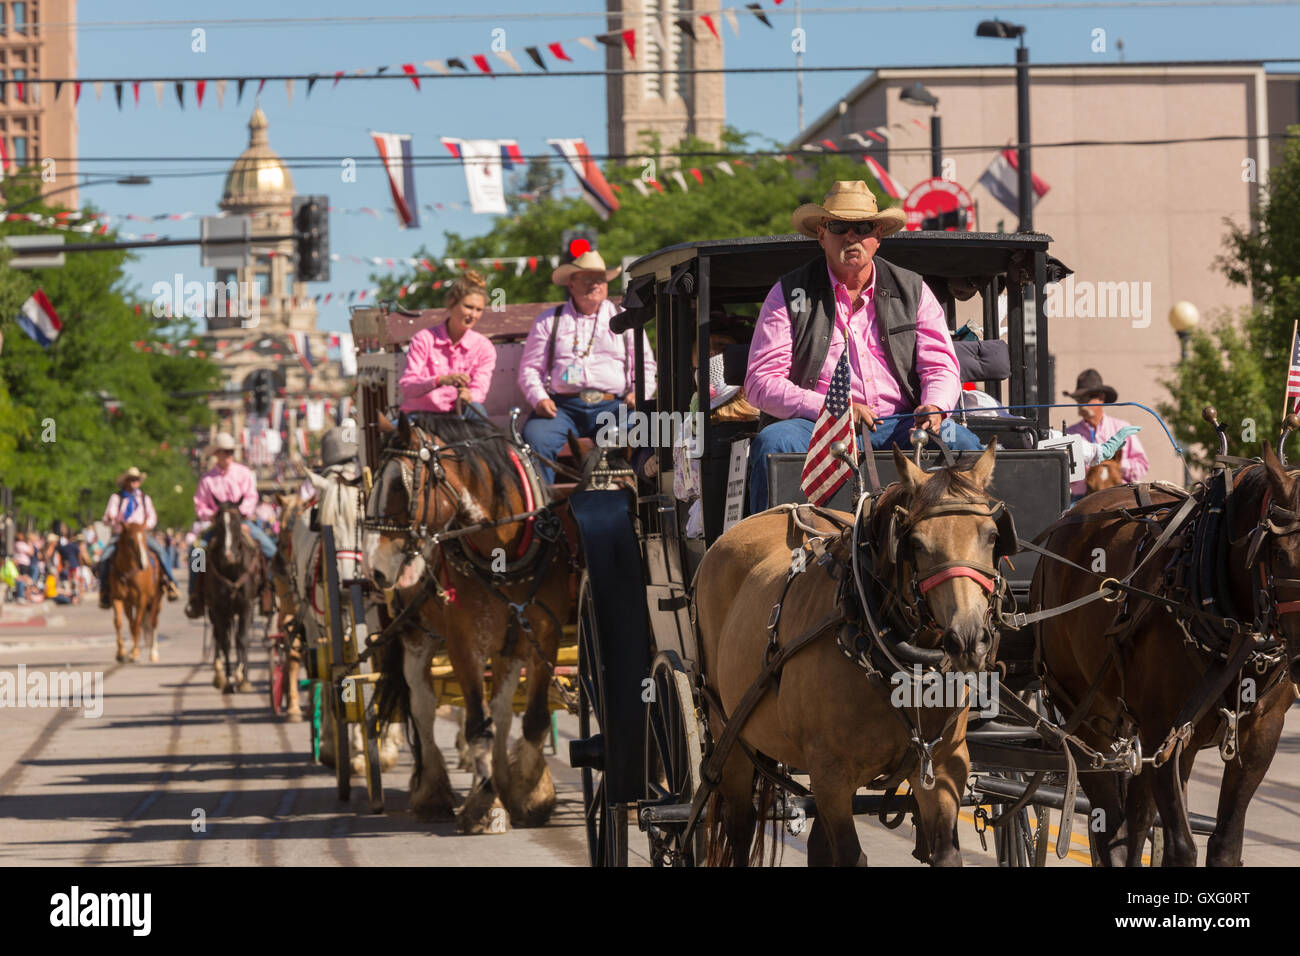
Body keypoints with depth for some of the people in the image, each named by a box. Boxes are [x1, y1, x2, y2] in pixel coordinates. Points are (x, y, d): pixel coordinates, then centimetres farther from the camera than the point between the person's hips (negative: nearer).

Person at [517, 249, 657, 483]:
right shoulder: (549, 321, 18)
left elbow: (646, 365, 20)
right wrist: (539, 399, -6)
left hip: (611, 405, 0)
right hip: (562, 405, 0)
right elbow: (529, 368, 14)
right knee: (534, 437, -32)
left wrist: (640, 394, -2)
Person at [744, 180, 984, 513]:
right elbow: (761, 383, 0)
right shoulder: (789, 294, 7)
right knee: (772, 443, -34)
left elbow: (940, 365, 11)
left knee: (962, 444, -27)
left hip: (898, 425, 2)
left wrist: (934, 406, -14)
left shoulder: (912, 290, 16)